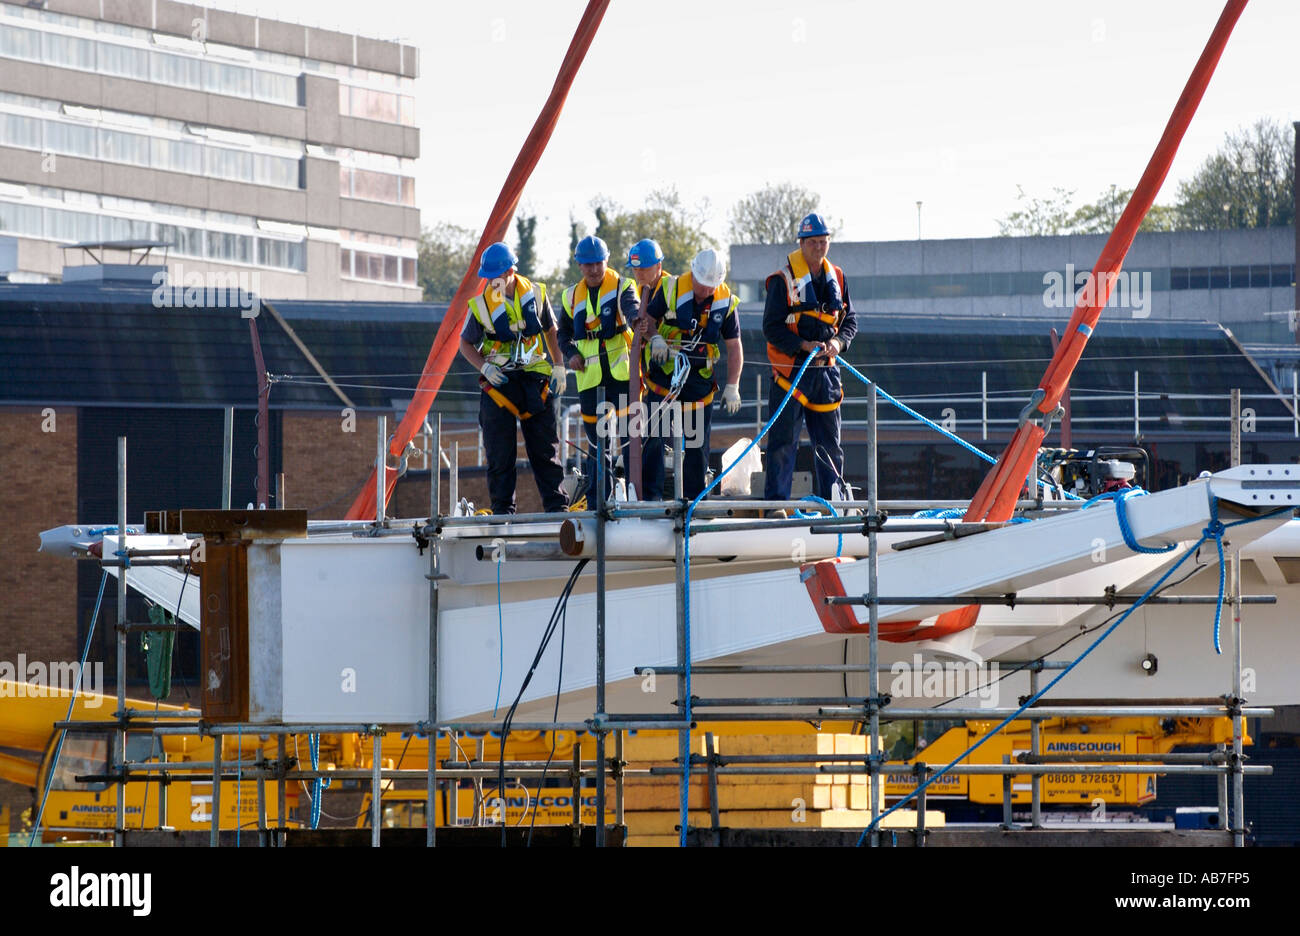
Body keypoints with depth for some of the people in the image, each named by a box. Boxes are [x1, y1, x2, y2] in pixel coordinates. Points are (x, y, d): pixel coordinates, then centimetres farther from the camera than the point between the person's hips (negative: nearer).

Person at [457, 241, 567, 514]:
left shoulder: (535, 294, 0)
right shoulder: (481, 305, -4)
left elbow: (550, 330, 14)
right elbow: (465, 344, 6)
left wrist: (558, 366, 8)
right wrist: (484, 366, -11)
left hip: (534, 377, 1)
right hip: (498, 380, -1)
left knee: (545, 446, 3)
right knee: (499, 451, -1)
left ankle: (555, 502, 10)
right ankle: (502, 508, 5)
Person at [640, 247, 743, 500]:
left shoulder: (726, 302, -4)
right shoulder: (671, 290, -9)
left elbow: (734, 347, 3)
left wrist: (732, 386, -2)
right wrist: (655, 338, -20)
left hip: (700, 374, 2)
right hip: (665, 369, -2)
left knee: (698, 440, 4)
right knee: (656, 433, -10)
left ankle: (694, 497, 13)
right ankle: (651, 494, -6)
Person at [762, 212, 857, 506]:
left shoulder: (837, 278, 10)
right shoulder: (783, 280, -7)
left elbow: (850, 320, 15)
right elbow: (772, 328, -9)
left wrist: (838, 342, -7)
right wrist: (803, 345, -21)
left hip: (825, 369, 5)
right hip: (791, 368, -5)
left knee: (829, 441, 9)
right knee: (783, 440, -6)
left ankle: (831, 501, 17)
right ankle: (775, 501, -2)